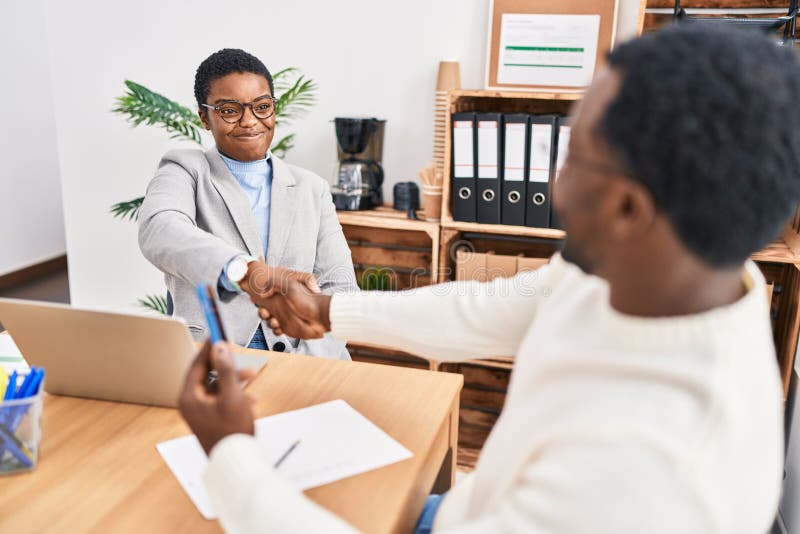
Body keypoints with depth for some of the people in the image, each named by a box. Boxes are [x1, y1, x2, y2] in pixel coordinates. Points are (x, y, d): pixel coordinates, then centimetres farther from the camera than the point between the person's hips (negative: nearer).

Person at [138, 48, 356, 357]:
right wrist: (245, 270, -35)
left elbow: (340, 286, 6)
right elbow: (159, 229, -16)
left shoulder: (313, 190, 15)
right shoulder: (185, 171, 7)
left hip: (299, 356, 2)